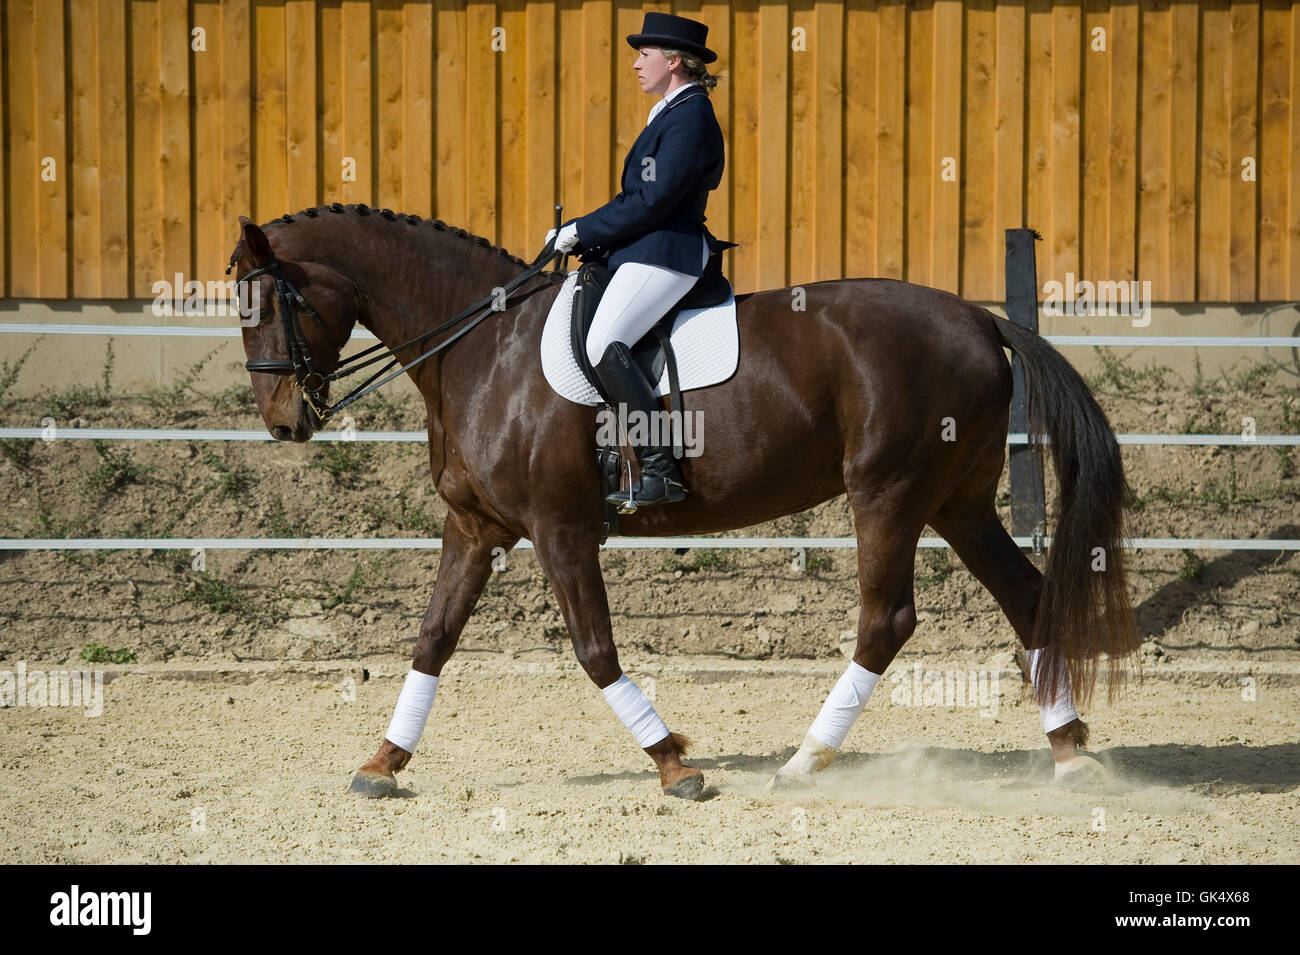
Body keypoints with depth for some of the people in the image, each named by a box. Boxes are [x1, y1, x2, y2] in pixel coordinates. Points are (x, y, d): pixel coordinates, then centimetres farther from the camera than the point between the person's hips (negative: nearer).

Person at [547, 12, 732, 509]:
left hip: (665, 253, -12)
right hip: (643, 250, 12)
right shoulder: (671, 114, 20)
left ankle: (661, 471, -30)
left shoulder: (691, 118, -14)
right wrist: (579, 230, 11)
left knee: (604, 346, -27)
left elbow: (651, 203, -19)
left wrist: (582, 232, -12)